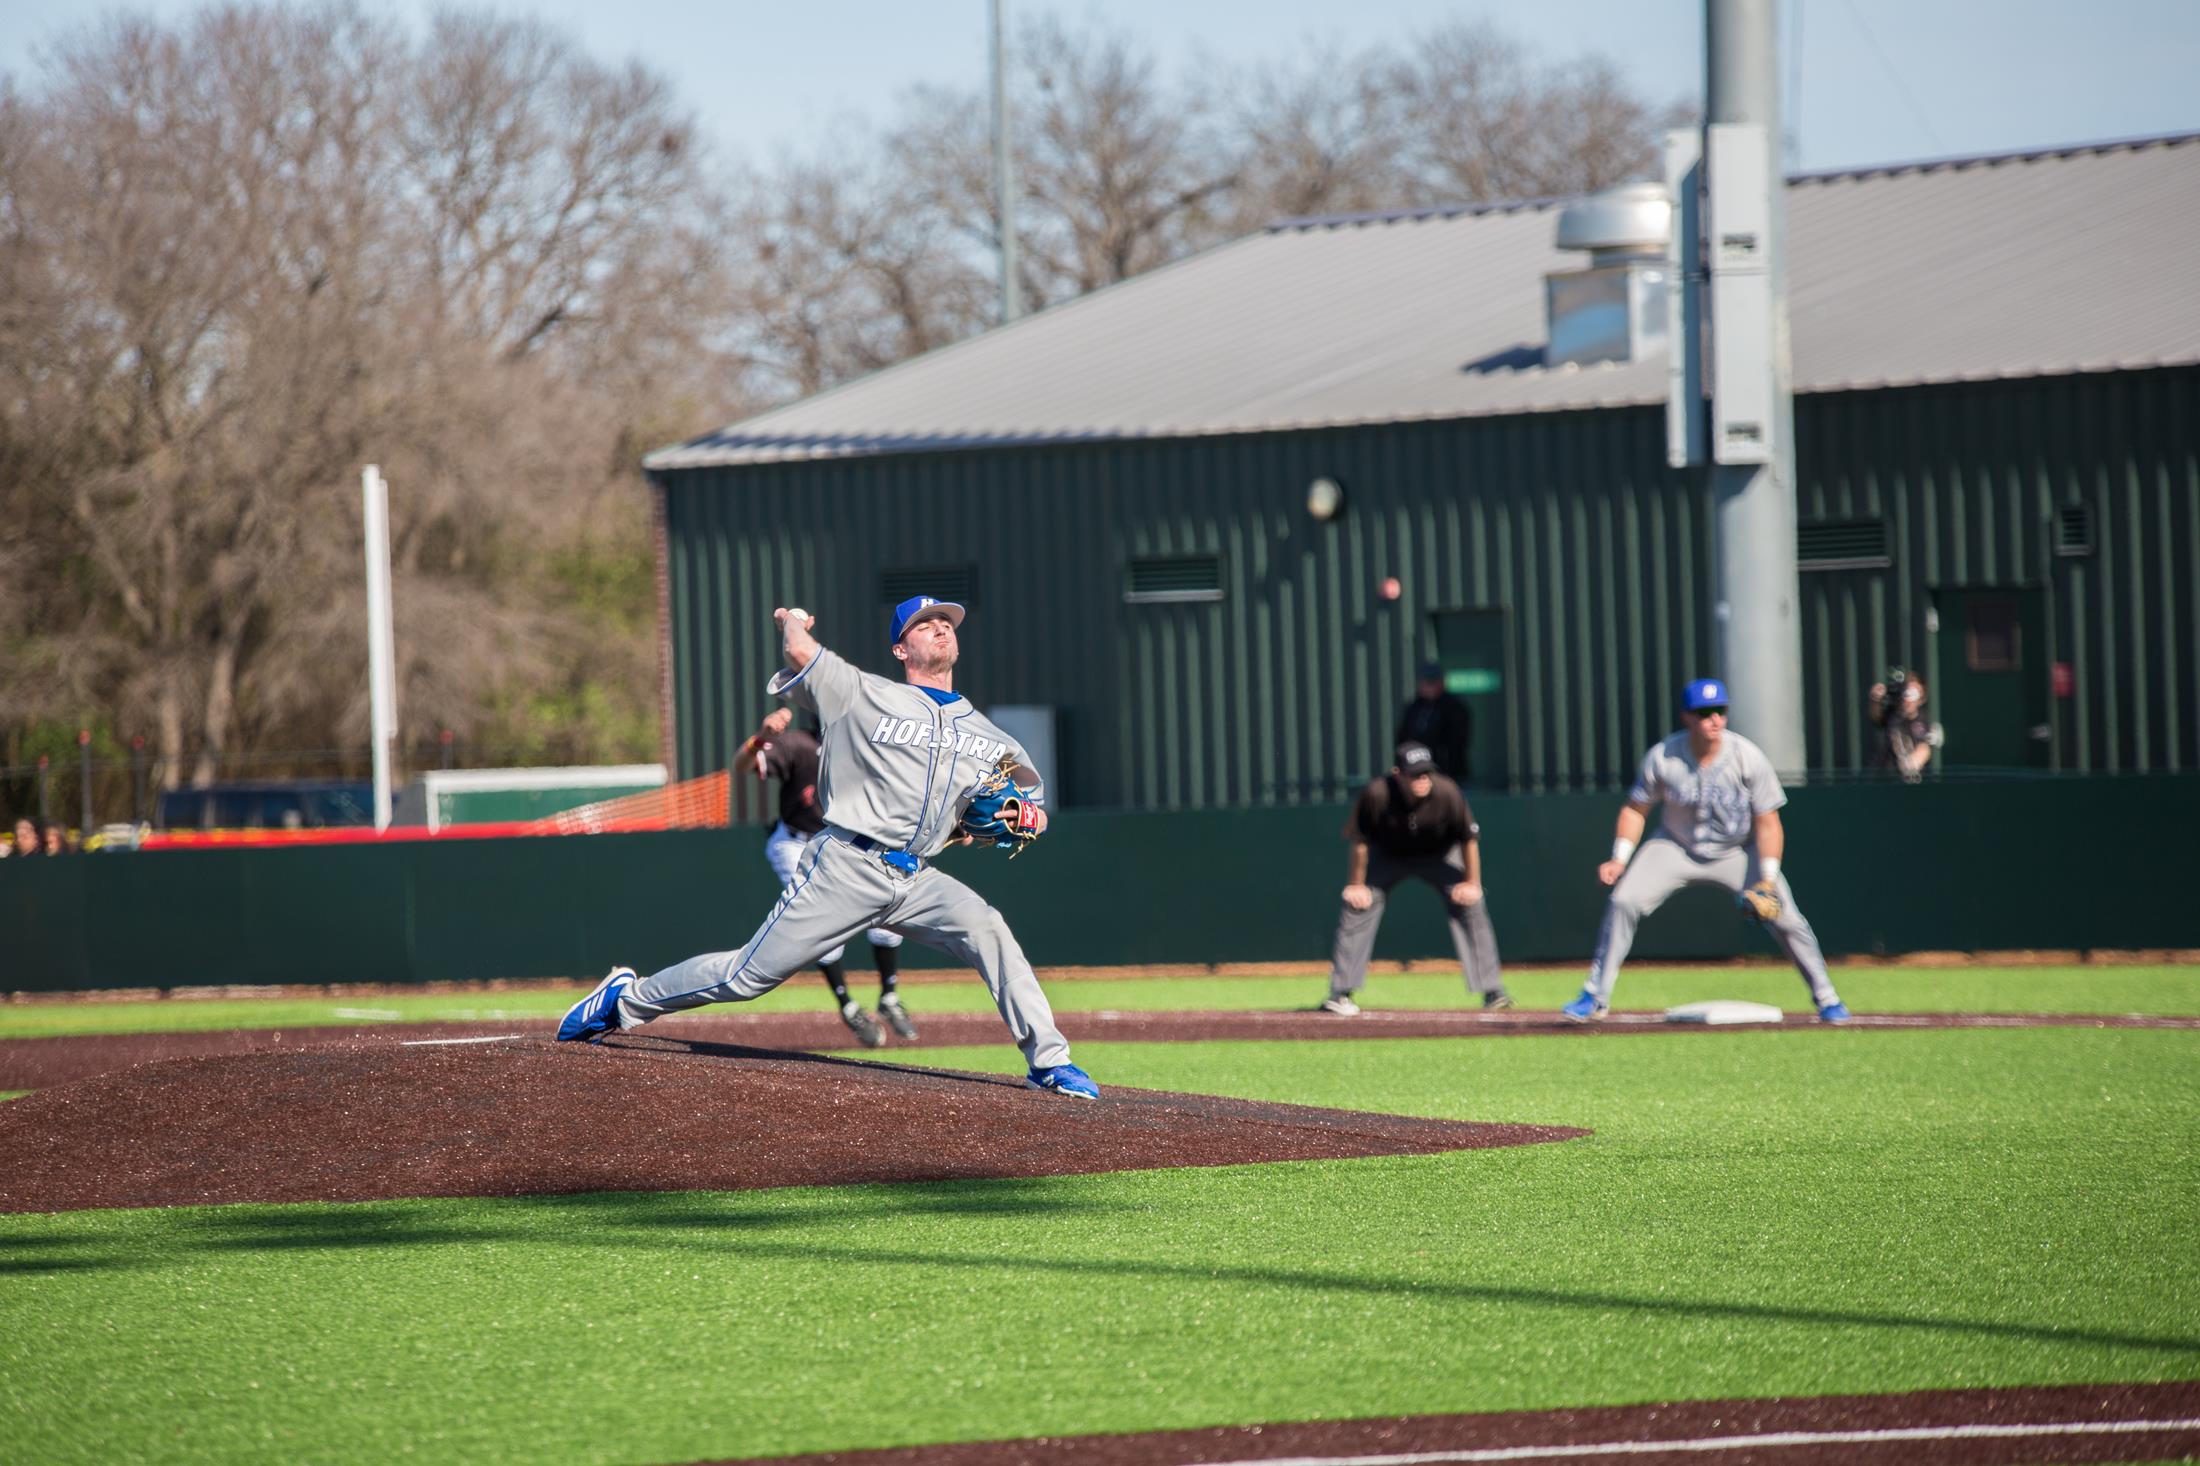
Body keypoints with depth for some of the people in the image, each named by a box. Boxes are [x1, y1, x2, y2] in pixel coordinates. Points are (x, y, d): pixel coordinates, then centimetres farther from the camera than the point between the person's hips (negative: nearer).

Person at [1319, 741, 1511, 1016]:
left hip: (1439, 856, 0)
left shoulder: (1447, 793, -32)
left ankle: (1492, 992, -7)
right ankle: (1340, 993, -2)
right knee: (1358, 906, -12)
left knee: (1470, 906, -14)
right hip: (1387, 856, 0)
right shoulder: (1376, 795, -33)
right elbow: (1360, 841, -17)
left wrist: (1472, 883, -11)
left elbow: (1469, 838, -17)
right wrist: (1357, 884, -10)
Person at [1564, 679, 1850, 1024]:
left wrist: (1768, 879, -25)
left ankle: (1826, 997, 4)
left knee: (1784, 915, -14)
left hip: (1738, 851, -1)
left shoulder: (1748, 757, -23)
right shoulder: (1661, 758, -20)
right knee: (1623, 901, -14)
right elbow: (1635, 809, -5)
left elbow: (1767, 823, -16)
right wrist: (1619, 858, -17)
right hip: (1676, 848, 1)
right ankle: (1595, 998, -2)